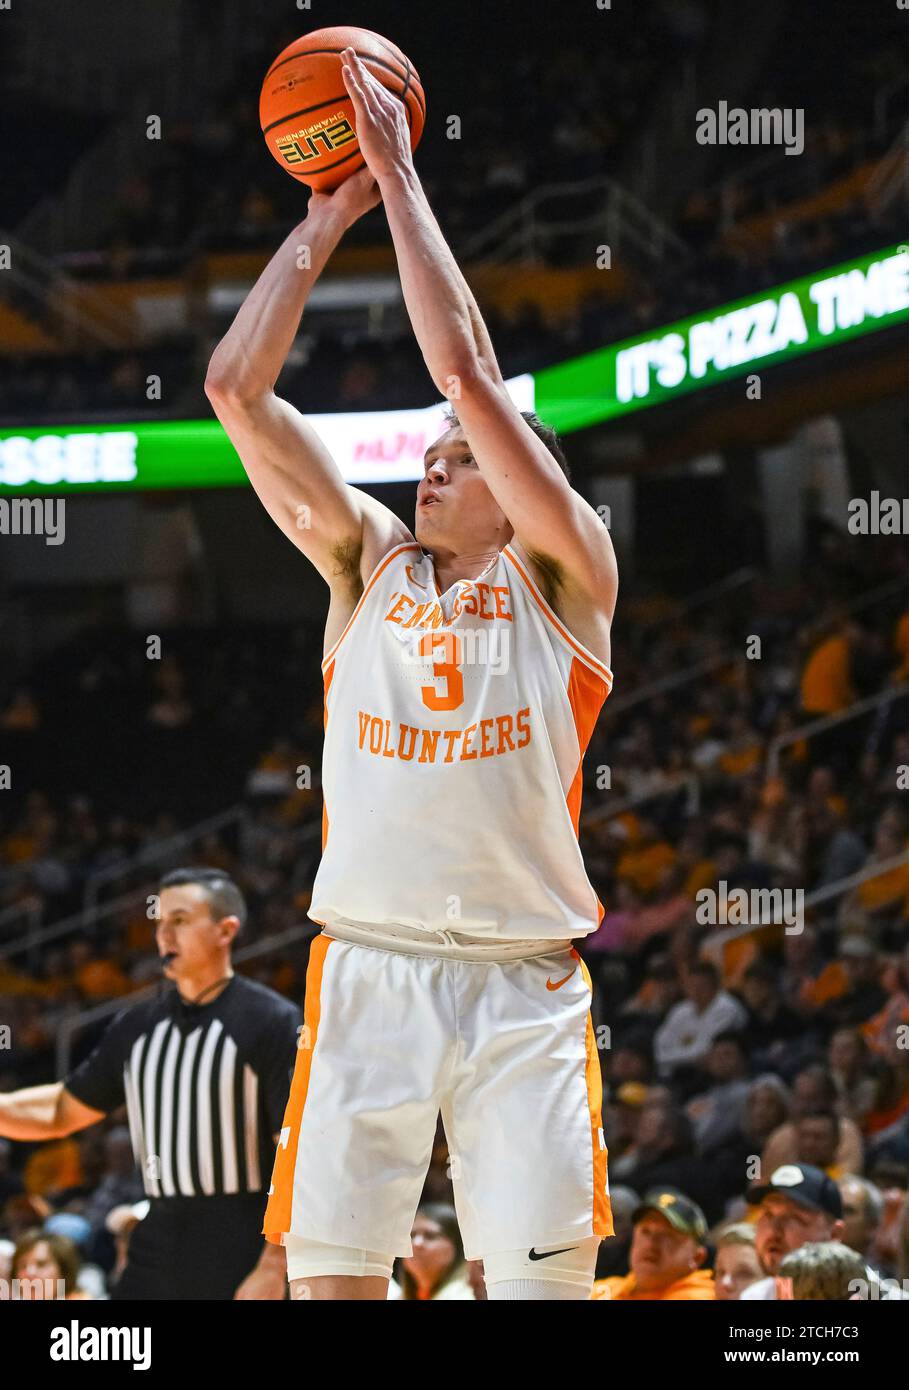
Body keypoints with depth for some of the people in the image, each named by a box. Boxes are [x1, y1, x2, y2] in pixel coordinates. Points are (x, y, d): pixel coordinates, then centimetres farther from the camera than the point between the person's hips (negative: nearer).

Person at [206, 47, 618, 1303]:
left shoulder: (562, 575, 7)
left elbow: (467, 373, -3)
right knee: (331, 1270, -4)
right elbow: (237, 392, 10)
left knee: (543, 1275, -9)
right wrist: (325, 222, 7)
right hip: (369, 972, 2)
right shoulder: (371, 561, 17)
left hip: (525, 986, -2)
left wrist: (400, 181, 0)